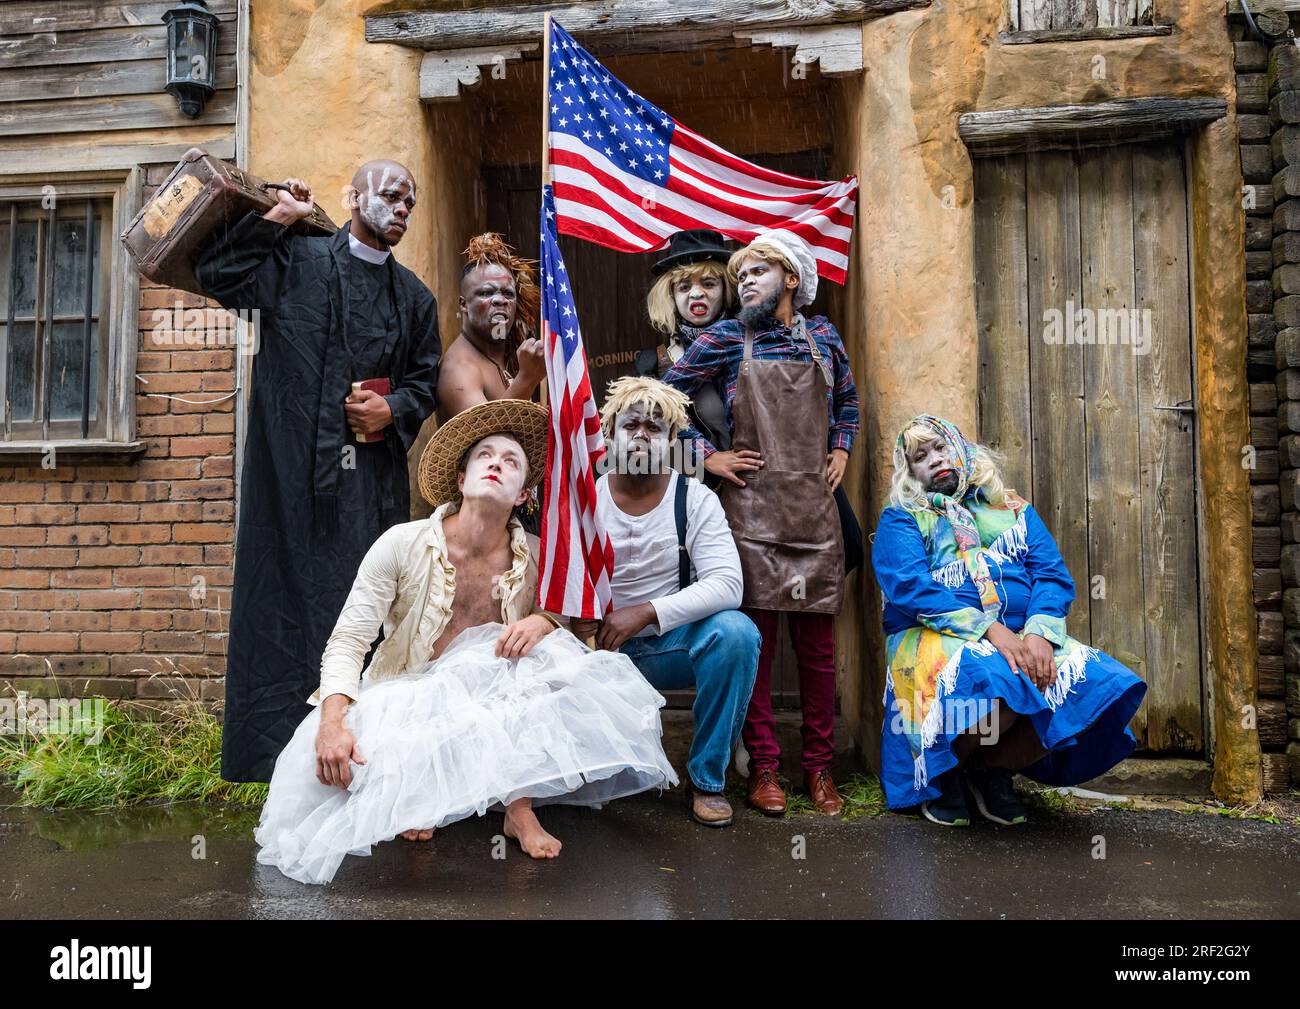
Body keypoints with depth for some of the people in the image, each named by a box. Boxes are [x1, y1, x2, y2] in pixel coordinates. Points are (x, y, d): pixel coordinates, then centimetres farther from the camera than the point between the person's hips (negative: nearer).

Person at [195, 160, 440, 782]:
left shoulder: (413, 296, 16)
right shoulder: (297, 260, 6)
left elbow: (425, 380, 16)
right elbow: (215, 274, -4)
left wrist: (393, 410, -4)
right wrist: (277, 217, -2)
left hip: (374, 477, 4)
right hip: (295, 467, -3)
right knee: (288, 597, -1)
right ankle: (270, 752, 10)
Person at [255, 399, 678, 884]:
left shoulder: (538, 559, -6)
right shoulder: (402, 544, -11)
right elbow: (347, 641, -12)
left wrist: (545, 621, -23)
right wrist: (333, 722, -30)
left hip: (493, 703, 2)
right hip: (406, 698, -1)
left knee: (546, 653, -25)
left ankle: (521, 805, -15)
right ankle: (414, 791, 4)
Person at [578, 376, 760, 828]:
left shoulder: (696, 499, -5)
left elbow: (727, 584, -17)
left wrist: (646, 613, -27)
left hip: (671, 646, -1)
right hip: (600, 648, 1)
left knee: (736, 632, -29)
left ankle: (707, 777, -8)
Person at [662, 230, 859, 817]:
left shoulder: (823, 337, 13)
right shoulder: (727, 339, 4)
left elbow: (847, 401, 28)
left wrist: (840, 449, 13)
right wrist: (706, 455, -1)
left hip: (815, 510, 3)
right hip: (750, 512, -2)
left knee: (818, 643, 6)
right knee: (755, 641, 0)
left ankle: (819, 765, 19)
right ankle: (763, 767, 13)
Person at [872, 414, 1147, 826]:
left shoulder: (1012, 510, 19)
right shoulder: (901, 520, 8)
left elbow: (1054, 575, 7)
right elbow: (911, 587, -10)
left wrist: (1039, 632, -15)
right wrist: (991, 630, -21)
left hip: (1020, 639, 4)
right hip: (936, 639, -4)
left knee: (1096, 683, -23)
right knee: (994, 681, -36)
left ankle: (992, 768, 0)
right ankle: (944, 773, -4)